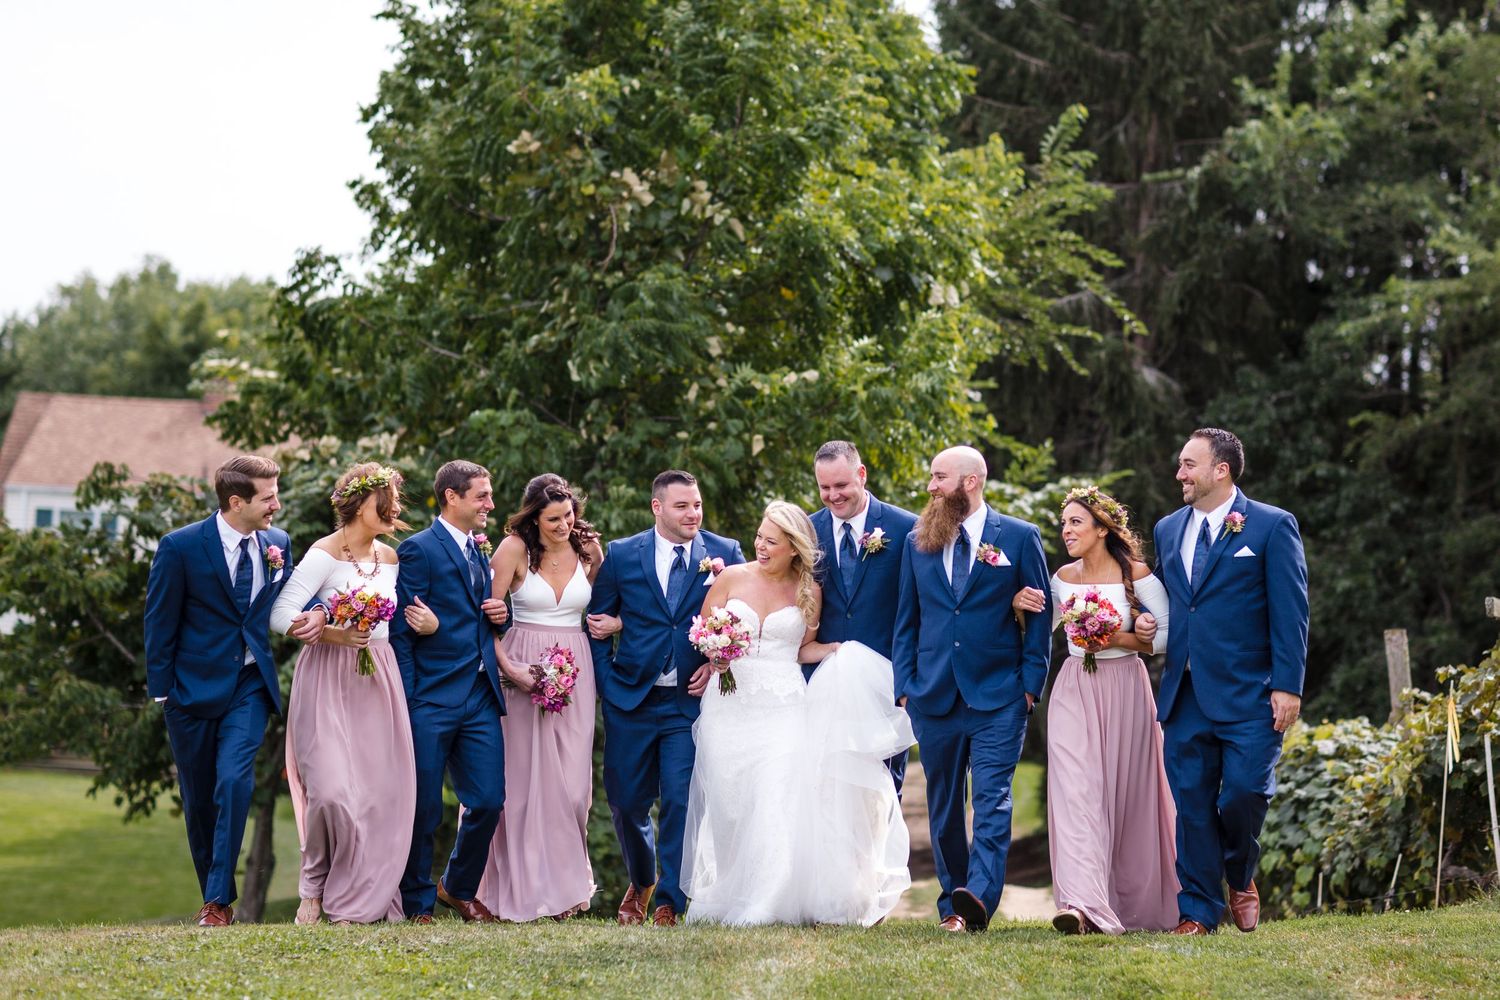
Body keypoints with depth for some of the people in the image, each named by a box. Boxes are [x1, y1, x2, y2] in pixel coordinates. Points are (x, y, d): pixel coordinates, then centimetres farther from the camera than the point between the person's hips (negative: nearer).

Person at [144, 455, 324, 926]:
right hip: (194, 687, -1)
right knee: (199, 799, 8)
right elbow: (160, 621, -4)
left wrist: (316, 613, -6)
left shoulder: (277, 543, 3)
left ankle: (220, 900, -15)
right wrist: (161, 690, -5)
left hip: (251, 686, 2)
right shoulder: (180, 546, -9)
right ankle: (211, 895, 24)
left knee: (234, 782, -17)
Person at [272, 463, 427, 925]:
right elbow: (281, 615, -15)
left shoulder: (389, 557, 12)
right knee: (332, 790, -15)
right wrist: (332, 634, -23)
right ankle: (314, 888, 7)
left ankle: (358, 902, 10)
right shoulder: (325, 553, -8)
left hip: (378, 683, 6)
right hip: (330, 681, -6)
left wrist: (426, 623, 5)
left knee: (381, 794, 0)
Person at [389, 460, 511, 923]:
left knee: (488, 801, 3)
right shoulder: (419, 550, -6)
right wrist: (406, 702, -14)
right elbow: (401, 631, -9)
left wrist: (500, 613, 5)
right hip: (433, 698, -6)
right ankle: (418, 904, 14)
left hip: (481, 698, 7)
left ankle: (459, 888, 24)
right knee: (424, 809, 1)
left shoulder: (479, 553, 18)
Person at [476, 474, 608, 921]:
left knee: (571, 778, 2)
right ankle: (524, 887, 4)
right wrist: (508, 668, -15)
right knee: (524, 777, -1)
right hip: (523, 669, -3)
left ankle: (565, 881, 13)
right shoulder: (514, 549, -6)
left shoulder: (589, 549, 5)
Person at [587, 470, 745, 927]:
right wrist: (607, 685, -1)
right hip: (631, 700, 1)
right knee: (626, 801, 9)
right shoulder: (621, 555, 2)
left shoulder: (726, 554, 2)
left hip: (690, 700, -1)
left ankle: (669, 901, 4)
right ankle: (641, 882, 36)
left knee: (680, 800, -8)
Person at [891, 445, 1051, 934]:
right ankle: (952, 905, 15)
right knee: (943, 807, 8)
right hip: (934, 694, 4)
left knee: (992, 800, -13)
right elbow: (907, 620, 14)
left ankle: (977, 896, -25)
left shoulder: (1019, 537, 2)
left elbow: (1039, 616, 4)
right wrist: (904, 686, 6)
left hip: (998, 696, -4)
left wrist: (1031, 683, -3)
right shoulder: (918, 541, 11)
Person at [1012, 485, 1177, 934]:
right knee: (1075, 791, -14)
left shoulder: (1138, 575, -5)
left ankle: (1137, 904, 22)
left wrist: (1118, 639, -16)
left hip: (1125, 691, -3)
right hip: (1074, 691, 3)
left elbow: (1168, 636, -4)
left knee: (1127, 795, 5)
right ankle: (1081, 905, -25)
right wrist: (1020, 605, 0)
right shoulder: (1063, 578, 8)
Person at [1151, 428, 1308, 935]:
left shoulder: (1273, 526, -1)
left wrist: (1287, 685, -12)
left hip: (1247, 693, -5)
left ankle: (1240, 879, 19)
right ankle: (1198, 909, 10)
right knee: (1191, 802, 3)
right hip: (1184, 696, 5)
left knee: (1245, 793, -9)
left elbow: (1290, 612, -5)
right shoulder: (1167, 530, 16)